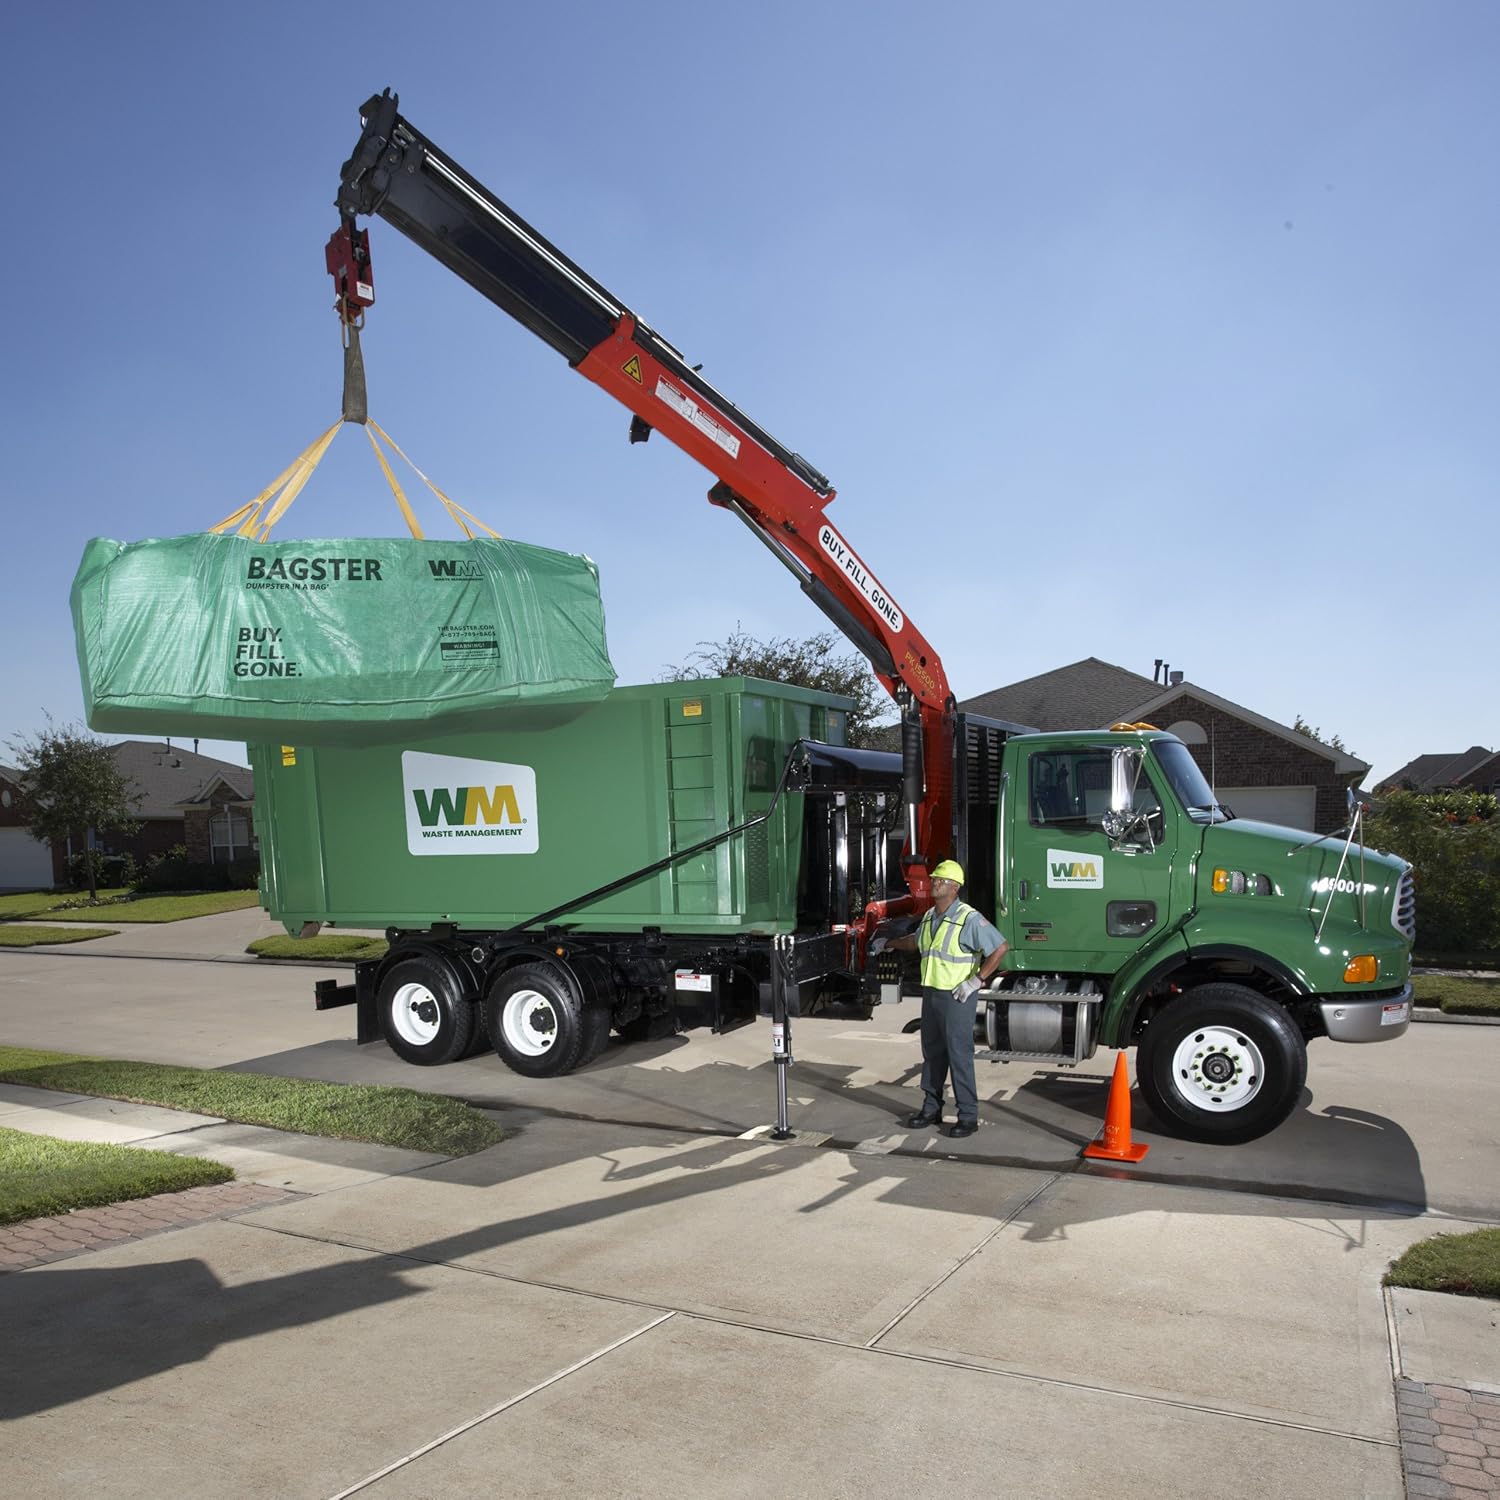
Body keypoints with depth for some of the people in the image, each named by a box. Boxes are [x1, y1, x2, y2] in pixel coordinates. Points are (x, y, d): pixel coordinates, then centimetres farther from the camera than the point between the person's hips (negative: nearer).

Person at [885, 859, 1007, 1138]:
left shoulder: (969, 918, -16)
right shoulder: (929, 917, 10)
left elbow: (999, 948, -18)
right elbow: (916, 941, 32)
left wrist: (976, 981, -17)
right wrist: (890, 943, 36)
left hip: (957, 996, -8)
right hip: (931, 993, 8)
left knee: (959, 1055, -4)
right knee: (932, 1053, 13)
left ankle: (968, 1116, 4)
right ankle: (931, 1108, 24)